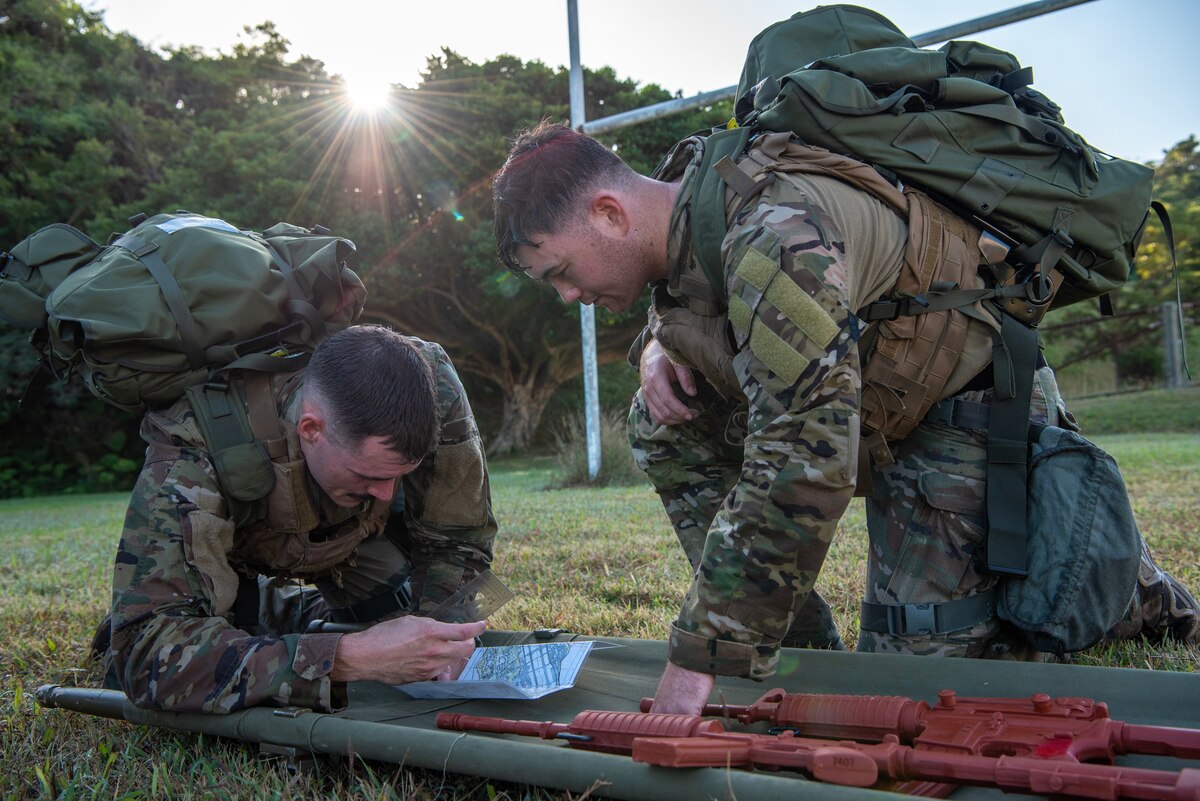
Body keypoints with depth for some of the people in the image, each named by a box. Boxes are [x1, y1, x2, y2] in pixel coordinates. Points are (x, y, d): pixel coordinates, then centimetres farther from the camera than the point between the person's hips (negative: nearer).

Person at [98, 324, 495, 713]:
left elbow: (458, 538, -21)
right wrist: (346, 658, -61)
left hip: (354, 530, 2)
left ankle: (318, 613, 25)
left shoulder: (431, 383, -36)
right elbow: (147, 654, -52)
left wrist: (439, 623, -41)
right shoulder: (191, 452, -45)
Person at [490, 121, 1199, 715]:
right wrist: (655, 352, -11)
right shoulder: (683, 198, -5)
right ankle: (798, 640, 2)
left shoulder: (773, 237, -35)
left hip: (966, 412, -8)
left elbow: (801, 465, -40)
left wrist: (703, 652, -35)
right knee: (665, 428, -4)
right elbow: (674, 313, 16)